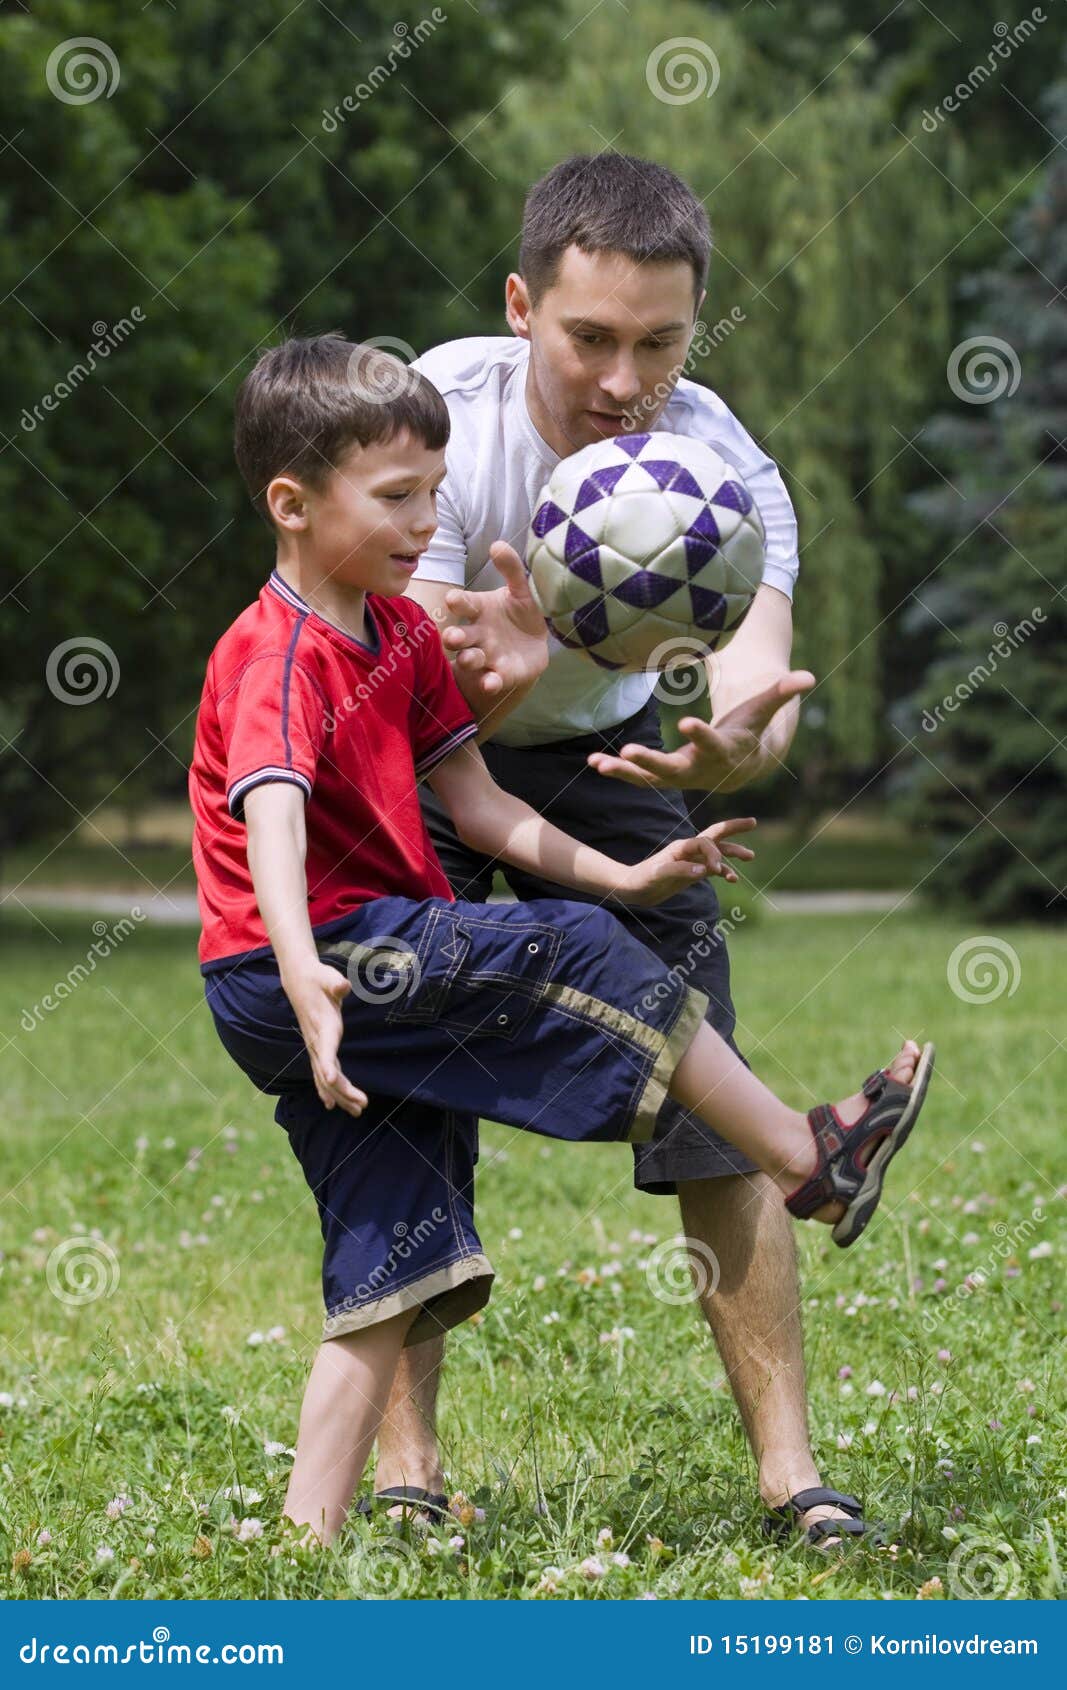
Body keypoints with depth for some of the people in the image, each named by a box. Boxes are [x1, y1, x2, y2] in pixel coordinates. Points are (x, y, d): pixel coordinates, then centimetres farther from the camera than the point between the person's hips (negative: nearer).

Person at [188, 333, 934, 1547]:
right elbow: (272, 814, -32)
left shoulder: (400, 631, 14)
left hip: (382, 978, 10)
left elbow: (479, 808, 17)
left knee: (394, 1275, 5)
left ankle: (309, 1535, 4)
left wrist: (619, 875, 11)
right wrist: (300, 967, -49)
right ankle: (811, 1163, -4)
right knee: (568, 957, -16)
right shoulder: (277, 658, -15)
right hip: (303, 972, -10)